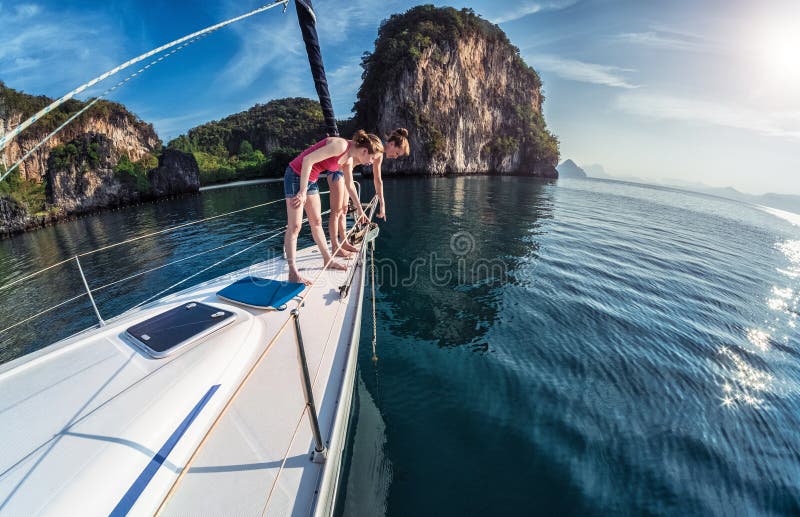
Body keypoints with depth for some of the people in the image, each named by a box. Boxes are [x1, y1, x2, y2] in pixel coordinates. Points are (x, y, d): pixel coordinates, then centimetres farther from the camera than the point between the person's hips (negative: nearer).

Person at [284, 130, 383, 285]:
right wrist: (302, 192, -24)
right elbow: (308, 159, -26)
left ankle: (328, 260, 25)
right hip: (296, 175, -9)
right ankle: (293, 273, -4)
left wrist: (360, 210, 27)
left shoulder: (349, 160, 5)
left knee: (317, 222, 14)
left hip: (311, 180, 9)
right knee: (294, 226, -8)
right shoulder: (341, 145, -23)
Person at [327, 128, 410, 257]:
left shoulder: (379, 155, 2)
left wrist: (382, 205, 13)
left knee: (344, 209, 12)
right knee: (336, 210, -7)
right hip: (336, 168, -9)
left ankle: (344, 242, 21)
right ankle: (335, 247, -1)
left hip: (344, 169, 9)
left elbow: (378, 180, 12)